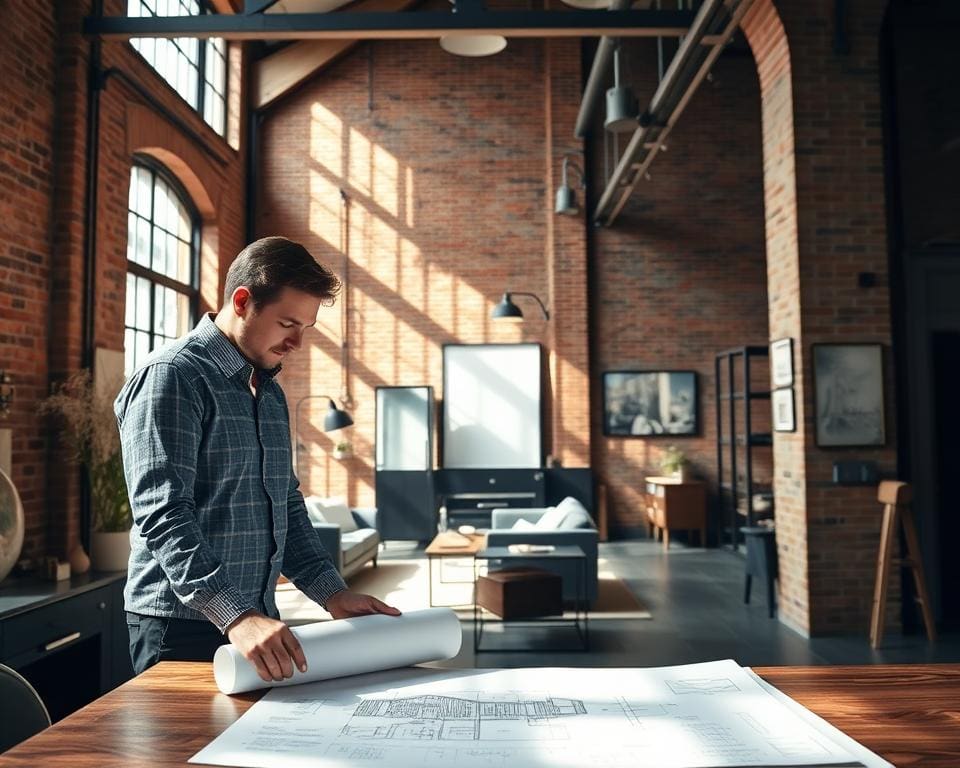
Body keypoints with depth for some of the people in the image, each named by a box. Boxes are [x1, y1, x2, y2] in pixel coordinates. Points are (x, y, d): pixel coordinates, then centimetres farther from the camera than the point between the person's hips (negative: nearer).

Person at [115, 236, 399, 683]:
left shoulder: (270, 392, 13)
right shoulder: (172, 377, -14)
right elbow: (163, 513, -23)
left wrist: (332, 594, 4)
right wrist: (234, 615, -32)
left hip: (256, 621, 8)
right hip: (182, 627, -7)